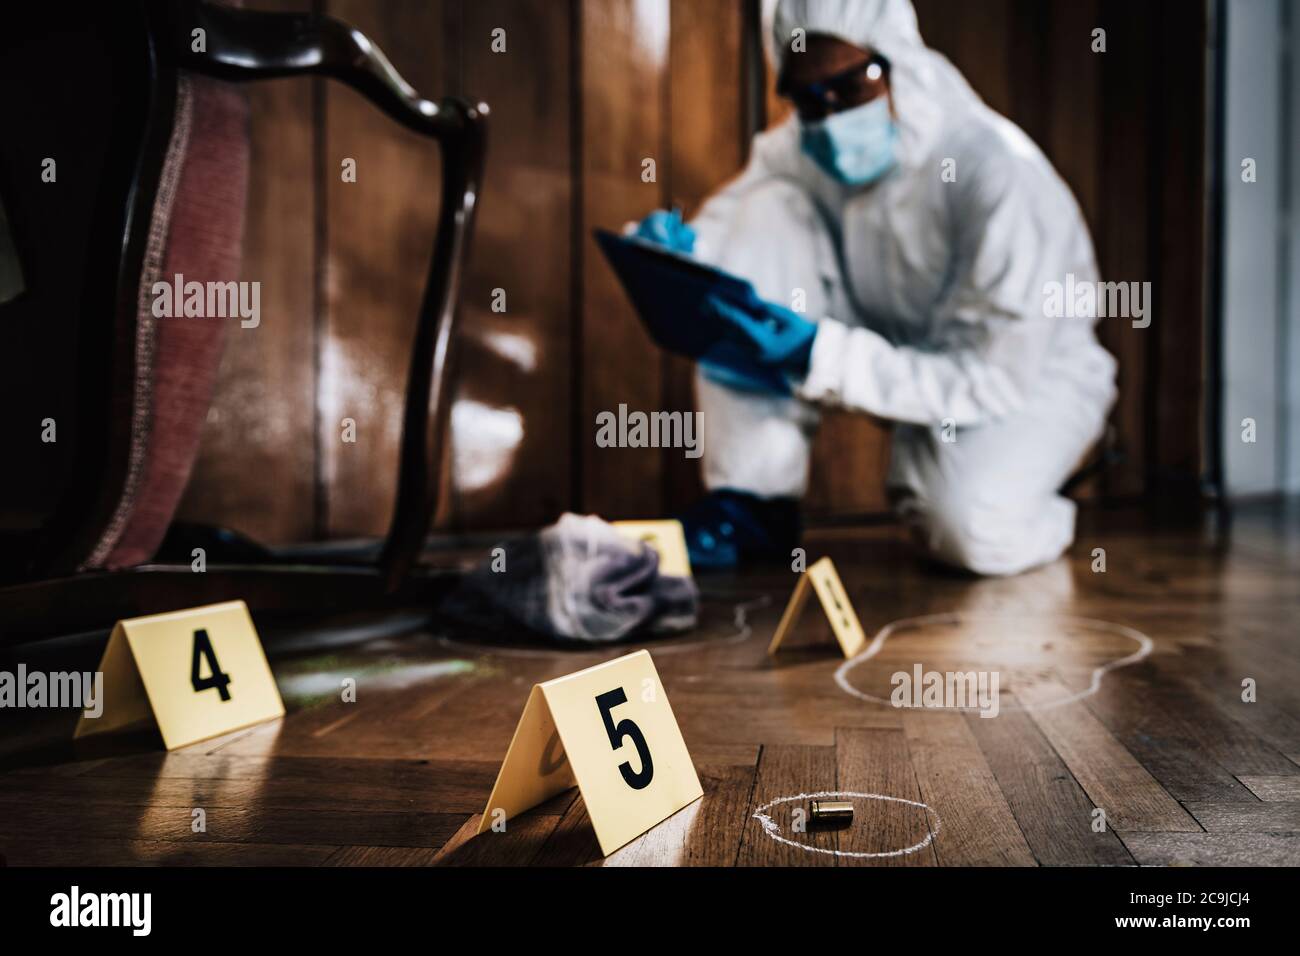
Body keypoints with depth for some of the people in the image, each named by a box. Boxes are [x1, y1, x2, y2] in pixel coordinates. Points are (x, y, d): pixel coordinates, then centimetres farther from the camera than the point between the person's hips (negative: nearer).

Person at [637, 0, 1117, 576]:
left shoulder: (1002, 178, -28)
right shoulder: (803, 151, -10)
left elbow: (996, 379, -29)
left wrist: (821, 359, -40)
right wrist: (678, 253, -28)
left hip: (1027, 374, -5)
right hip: (893, 345, 5)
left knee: (970, 531, -38)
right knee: (766, 210, -18)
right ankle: (755, 502, -15)